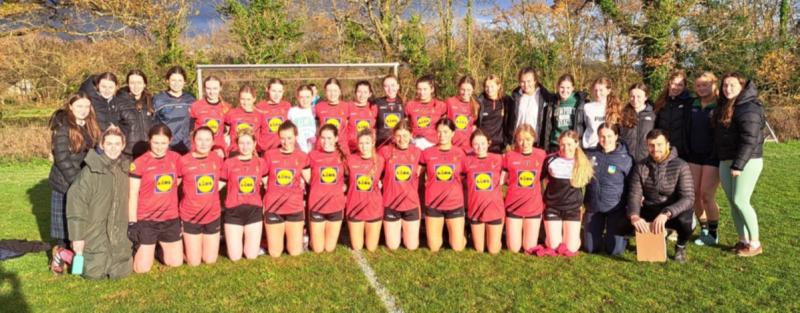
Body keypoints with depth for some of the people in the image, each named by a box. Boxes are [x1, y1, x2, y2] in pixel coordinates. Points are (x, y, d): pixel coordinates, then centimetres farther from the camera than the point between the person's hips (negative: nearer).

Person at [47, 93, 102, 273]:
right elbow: (62, 158, -17)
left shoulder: (91, 126, 8)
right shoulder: (62, 127, -12)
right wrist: (77, 180, -19)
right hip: (65, 183, -6)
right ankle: (59, 254, 14)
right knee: (64, 221, 2)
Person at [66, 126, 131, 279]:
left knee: (120, 273, 3)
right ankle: (78, 255, 26)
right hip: (95, 234, -4)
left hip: (119, 235, 4)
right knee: (95, 273, -5)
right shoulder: (91, 171, -13)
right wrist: (77, 236, -12)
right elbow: (76, 203, -12)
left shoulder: (126, 169, 3)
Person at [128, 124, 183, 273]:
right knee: (142, 268, 0)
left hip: (171, 220, 4)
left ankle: (161, 246, 39)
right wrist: (132, 223, -9)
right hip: (145, 221, -3)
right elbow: (133, 195, -7)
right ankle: (136, 249, 32)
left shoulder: (176, 158, 2)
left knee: (176, 263, 9)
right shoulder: (139, 163, -10)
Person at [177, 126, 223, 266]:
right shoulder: (183, 161, -15)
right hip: (190, 216, -3)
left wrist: (210, 193, 5)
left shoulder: (217, 159, -4)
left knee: (210, 260, 12)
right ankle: (184, 244, 35)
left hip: (213, 215, 3)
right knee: (194, 262, 7)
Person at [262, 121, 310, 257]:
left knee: (295, 252, 4)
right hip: (273, 208, 0)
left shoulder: (302, 157, 0)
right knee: (275, 253, 6)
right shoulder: (269, 155, -3)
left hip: (295, 209, 1)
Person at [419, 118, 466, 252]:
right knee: (434, 248, 5)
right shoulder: (427, 153, -4)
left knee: (458, 247, 3)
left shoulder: (460, 153, -2)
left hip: (455, 204, 0)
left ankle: (451, 229, 33)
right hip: (433, 204, 0)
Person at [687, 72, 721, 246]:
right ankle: (703, 230, 18)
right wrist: (687, 150, 10)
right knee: (694, 195, 4)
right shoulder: (693, 105, 10)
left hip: (713, 157, -5)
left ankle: (713, 234, 10)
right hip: (694, 156, 5)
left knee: (707, 195, -6)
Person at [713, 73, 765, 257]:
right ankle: (743, 240, 16)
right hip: (725, 162, 8)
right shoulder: (723, 107, 15)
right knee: (732, 202, 7)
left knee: (740, 201, -10)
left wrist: (738, 165, -22)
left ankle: (755, 243, 1)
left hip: (746, 161, -8)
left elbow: (749, 139, -19)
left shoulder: (749, 108, -12)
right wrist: (725, 162, 14)